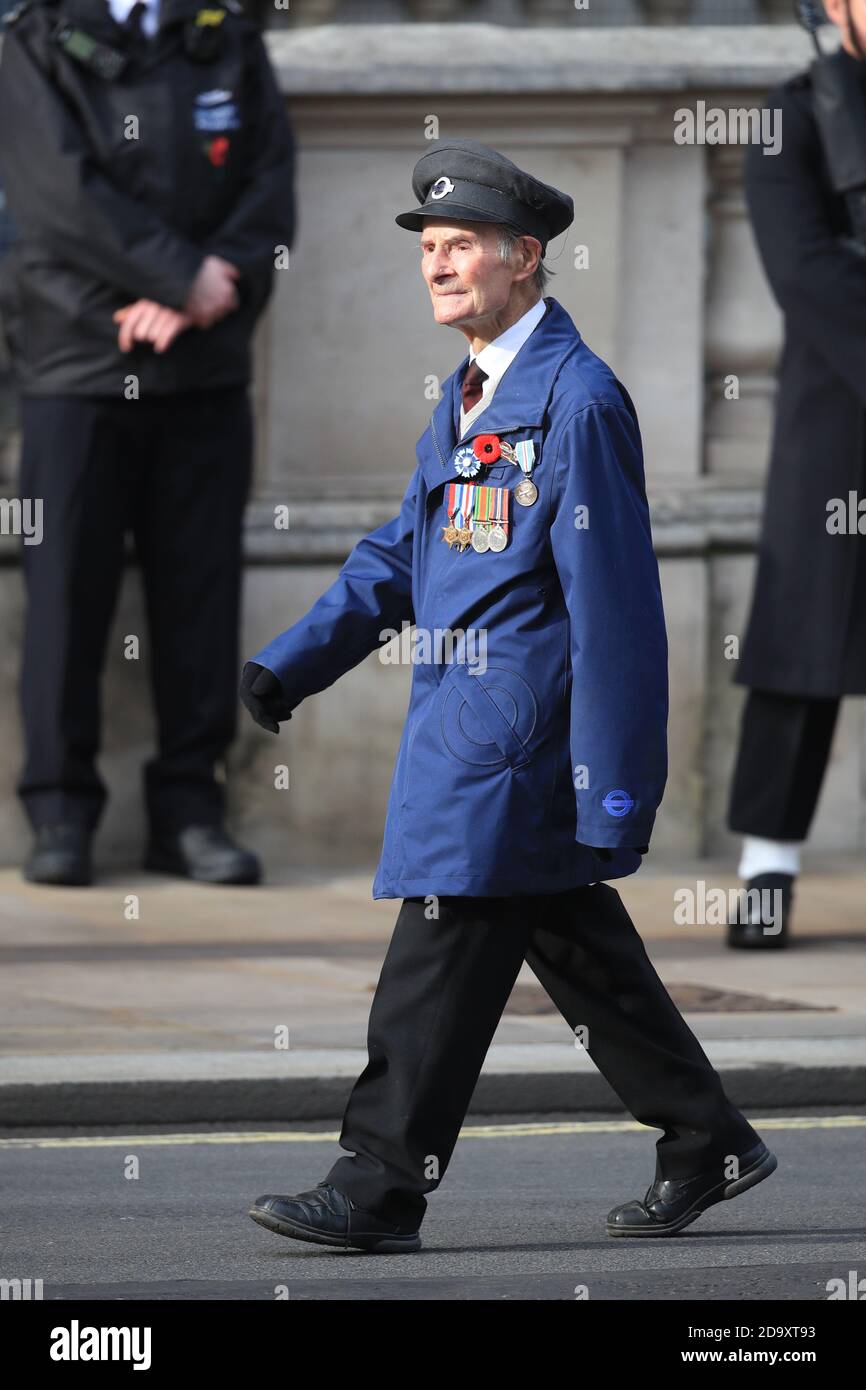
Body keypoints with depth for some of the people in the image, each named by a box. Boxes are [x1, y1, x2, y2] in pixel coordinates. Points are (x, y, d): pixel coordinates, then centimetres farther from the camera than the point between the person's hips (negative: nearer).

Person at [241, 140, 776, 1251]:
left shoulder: (577, 399, -14)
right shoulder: (469, 395, 16)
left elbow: (614, 607, -17)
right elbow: (400, 556, 22)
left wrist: (613, 795, -19)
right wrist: (290, 663, 10)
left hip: (519, 729, -9)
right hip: (462, 720, 9)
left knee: (442, 953, -8)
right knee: (578, 948, 14)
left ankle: (380, 1187, -5)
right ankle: (705, 1143, 23)